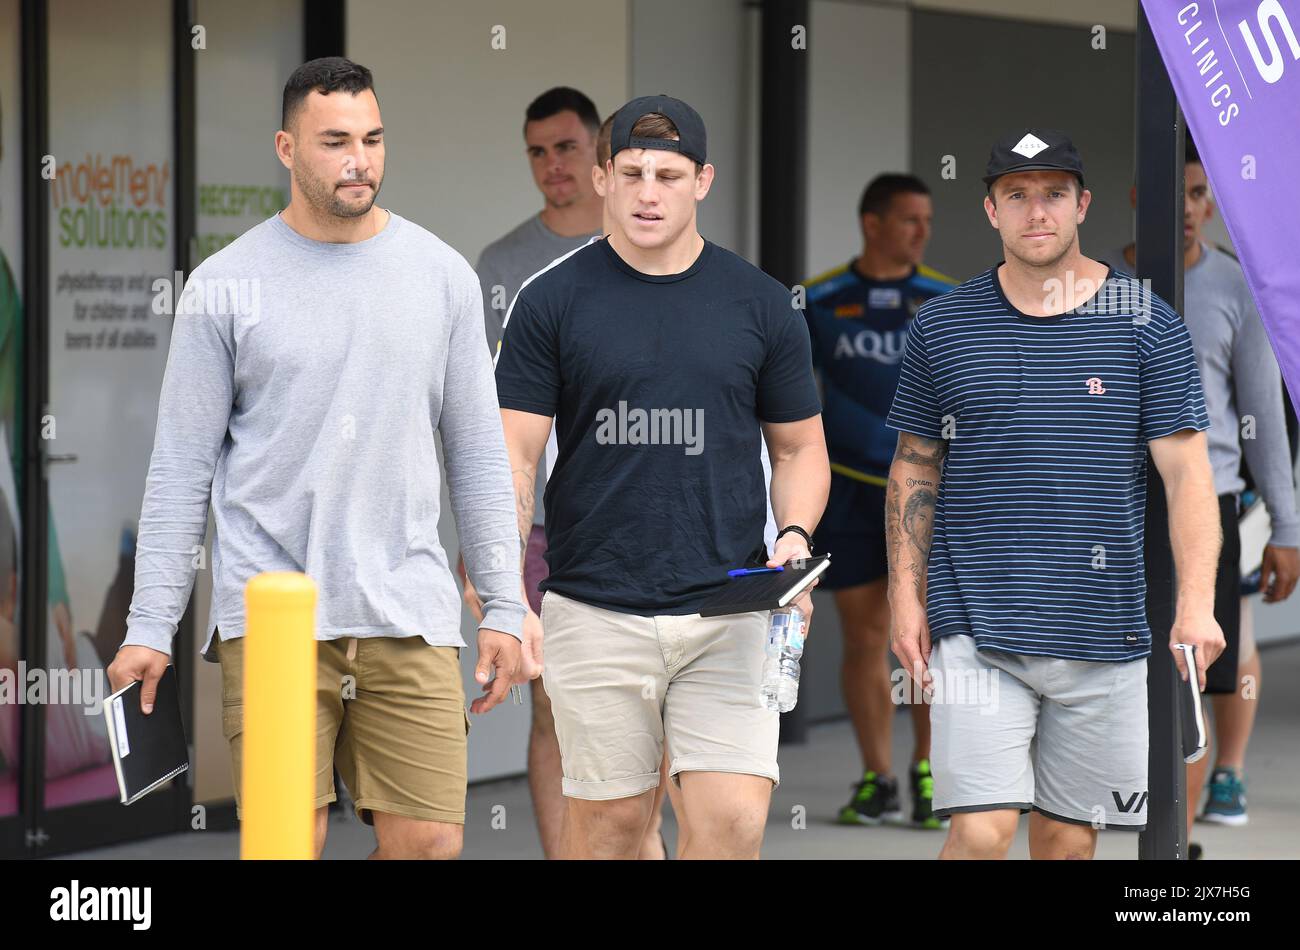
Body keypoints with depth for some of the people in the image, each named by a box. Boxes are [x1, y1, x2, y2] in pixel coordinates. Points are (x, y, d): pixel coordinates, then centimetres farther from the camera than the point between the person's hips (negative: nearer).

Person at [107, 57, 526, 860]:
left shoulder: (442, 275, 8)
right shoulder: (226, 286, 2)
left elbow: (478, 453, 12)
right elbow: (182, 469, 3)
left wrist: (504, 605, 8)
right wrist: (151, 626, -1)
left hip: (409, 613, 2)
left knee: (430, 842, -3)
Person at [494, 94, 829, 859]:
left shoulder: (761, 306, 7)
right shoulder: (553, 302, 2)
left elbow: (800, 449, 14)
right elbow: (514, 454, 0)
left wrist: (795, 536, -6)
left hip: (726, 612, 1)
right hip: (595, 615, -1)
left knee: (734, 822, -10)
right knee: (608, 823, 5)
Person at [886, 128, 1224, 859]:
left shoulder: (1147, 326, 2)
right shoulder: (943, 326, 6)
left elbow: (1187, 471, -2)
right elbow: (915, 470, 12)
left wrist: (1196, 604, -13)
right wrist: (906, 596, 4)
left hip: (1103, 632, 1)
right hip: (974, 629, -1)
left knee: (1069, 838, 7)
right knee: (982, 831, -12)